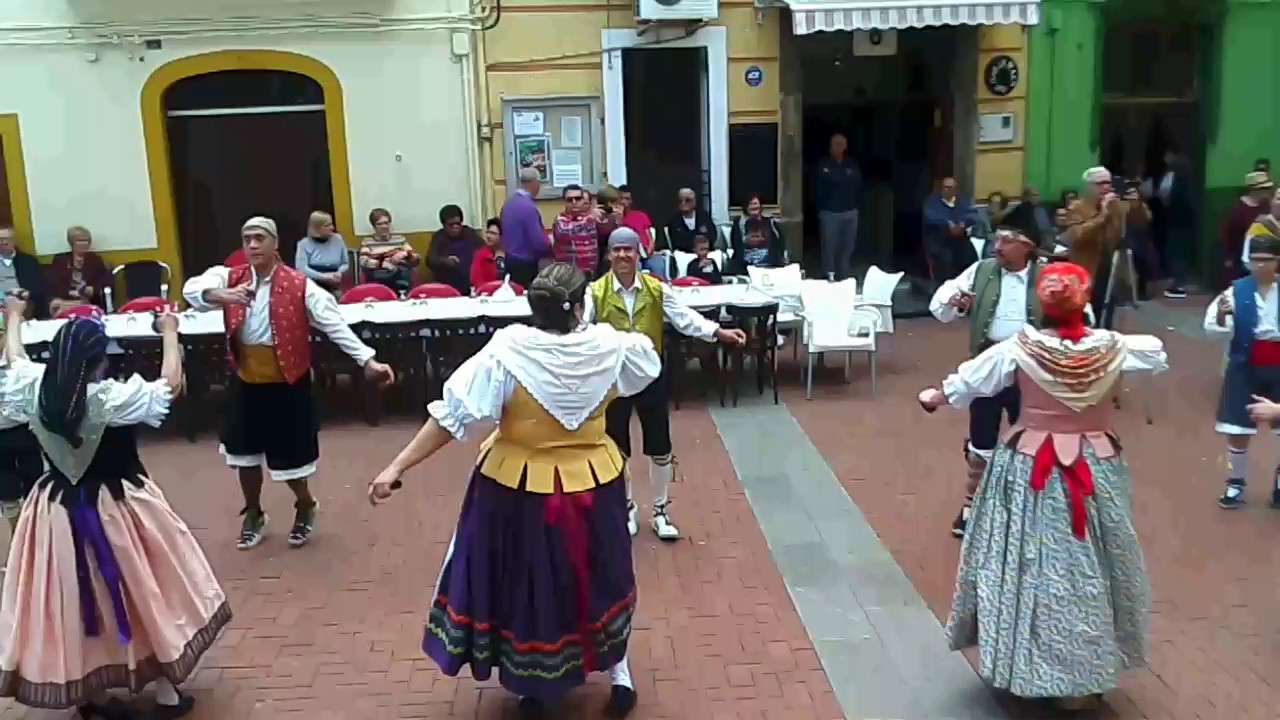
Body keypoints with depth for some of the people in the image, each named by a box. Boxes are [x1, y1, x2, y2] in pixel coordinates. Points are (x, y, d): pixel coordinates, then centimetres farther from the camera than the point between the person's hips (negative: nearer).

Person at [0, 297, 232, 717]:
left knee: (71, 601, 17)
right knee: (143, 594, 12)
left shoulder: (34, 389, -8)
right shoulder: (110, 399, -25)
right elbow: (170, 385, -14)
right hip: (113, 508, -5)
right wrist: (169, 333, -1)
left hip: (57, 509, 5)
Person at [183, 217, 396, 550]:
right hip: (244, 382, 4)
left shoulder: (299, 286, -12)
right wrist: (221, 295, -42)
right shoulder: (230, 278, -2)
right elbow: (191, 289, -19)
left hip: (287, 384, -4)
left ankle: (305, 507, 35)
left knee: (289, 455, 5)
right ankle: (253, 515, 40)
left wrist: (367, 361, -28)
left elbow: (335, 324, -17)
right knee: (246, 453, 17)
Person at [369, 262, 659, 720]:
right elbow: (648, 363, 12)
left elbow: (452, 415, -21)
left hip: (518, 489, -2)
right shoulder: (608, 347, -10)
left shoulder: (507, 351, -19)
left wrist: (397, 467, -17)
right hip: (593, 482, 3)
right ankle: (620, 678, 36)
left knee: (527, 585, 17)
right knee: (600, 577, 23)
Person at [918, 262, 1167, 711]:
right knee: (1088, 571, 12)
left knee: (1029, 566, 11)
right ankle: (1084, 675, 25)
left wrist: (933, 398, 19)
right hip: (1097, 469, 2)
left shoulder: (1020, 349, -12)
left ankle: (1021, 664, 24)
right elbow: (1158, 353, 15)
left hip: (1030, 469, -1)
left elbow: (965, 382, 1)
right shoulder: (1113, 347, -7)